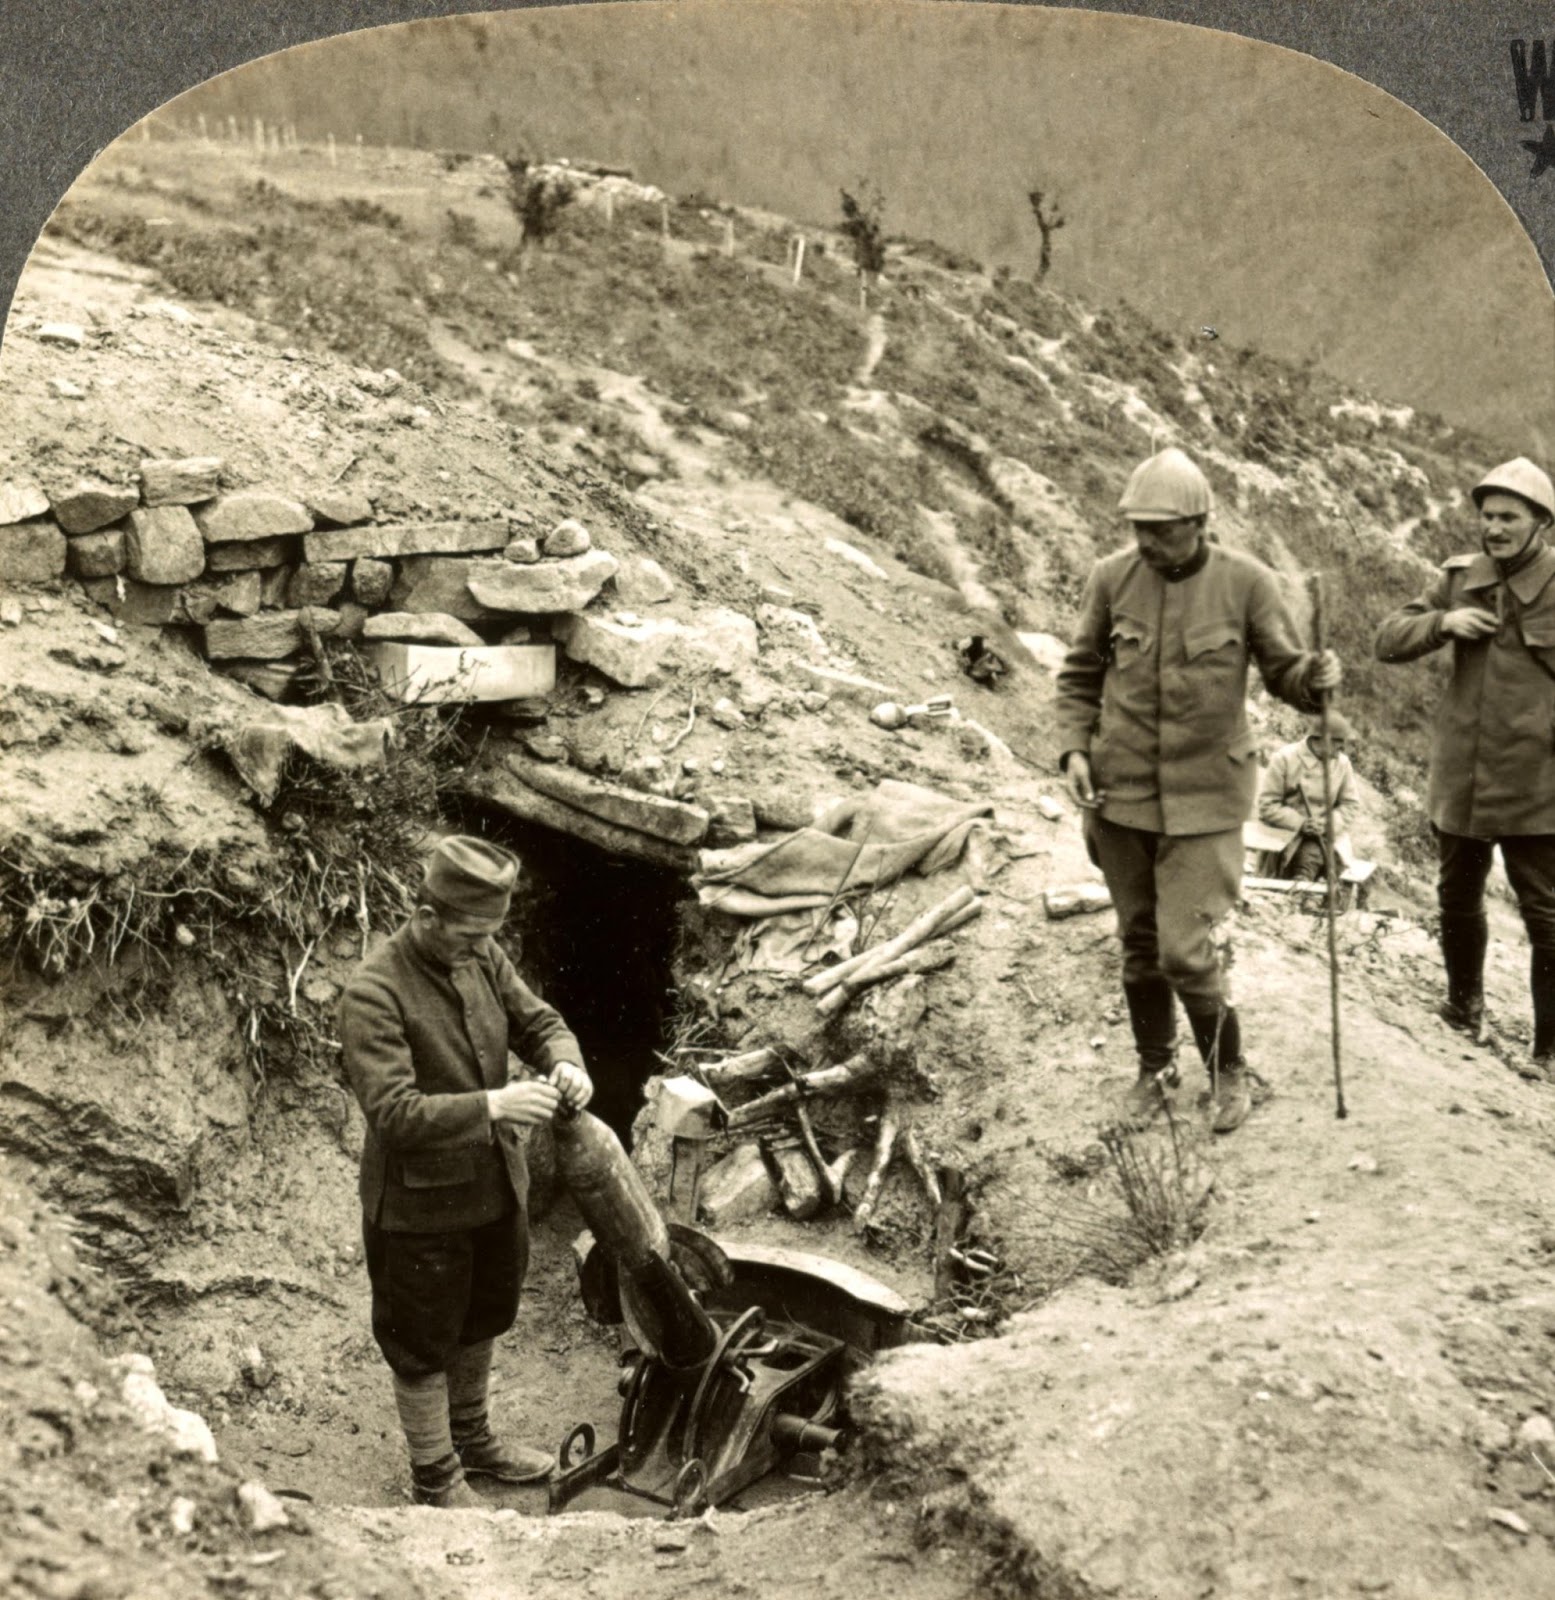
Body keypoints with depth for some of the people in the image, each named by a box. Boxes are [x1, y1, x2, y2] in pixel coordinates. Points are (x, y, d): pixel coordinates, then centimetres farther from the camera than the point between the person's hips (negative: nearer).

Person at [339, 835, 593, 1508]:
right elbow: (393, 1113, -33)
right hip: (420, 1204, -7)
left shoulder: (481, 958, -5)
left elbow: (538, 1021, 6)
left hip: (495, 1186, 7)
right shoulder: (374, 994, -27)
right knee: (424, 1344, 12)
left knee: (480, 1322, 27)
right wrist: (492, 1106, -40)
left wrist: (564, 1061, -17)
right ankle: (435, 1477, 32)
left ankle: (470, 1437, 50)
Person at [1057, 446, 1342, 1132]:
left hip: (1204, 793, -3)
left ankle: (1228, 1070, 21)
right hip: (1121, 790, 3)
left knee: (1184, 951, -6)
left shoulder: (1246, 581, -10)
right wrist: (1075, 750, -5)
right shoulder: (1112, 578, -5)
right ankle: (1155, 1067, 37)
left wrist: (1316, 676, -24)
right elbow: (1080, 675, 7)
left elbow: (1285, 672, -2)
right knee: (1139, 941, 15)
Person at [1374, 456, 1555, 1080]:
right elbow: (1388, 641, 5)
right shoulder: (1459, 579, 4)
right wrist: (1443, 621, -13)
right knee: (1458, 900, 20)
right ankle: (1465, 1003, 43)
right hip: (1460, 781, 5)